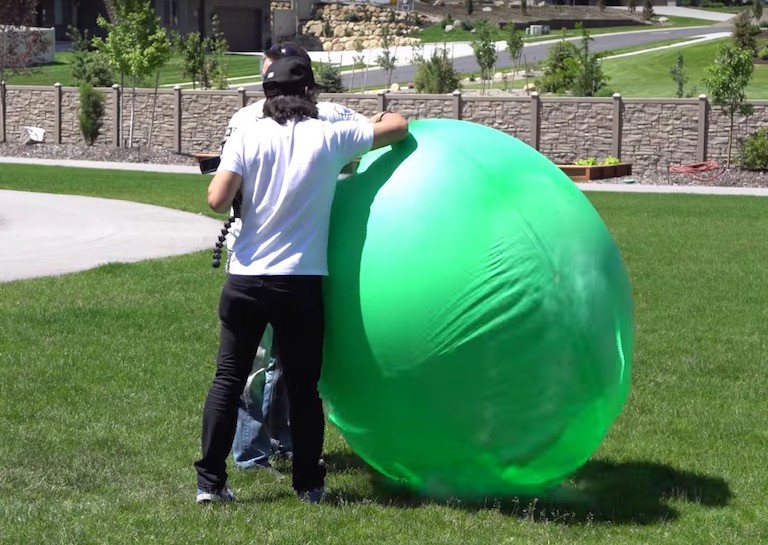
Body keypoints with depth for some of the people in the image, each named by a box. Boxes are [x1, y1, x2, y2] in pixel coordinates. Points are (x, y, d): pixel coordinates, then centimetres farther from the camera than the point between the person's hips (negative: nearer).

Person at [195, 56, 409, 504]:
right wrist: (383, 118, 31)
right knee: (304, 386, 10)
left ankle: (211, 481, 6)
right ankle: (309, 484, 17)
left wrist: (219, 179, 12)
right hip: (302, 283, -1)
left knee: (228, 379, 8)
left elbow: (218, 200, -10)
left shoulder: (247, 138, -1)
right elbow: (399, 127, 9)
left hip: (246, 278, 1)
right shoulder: (330, 137, 0)